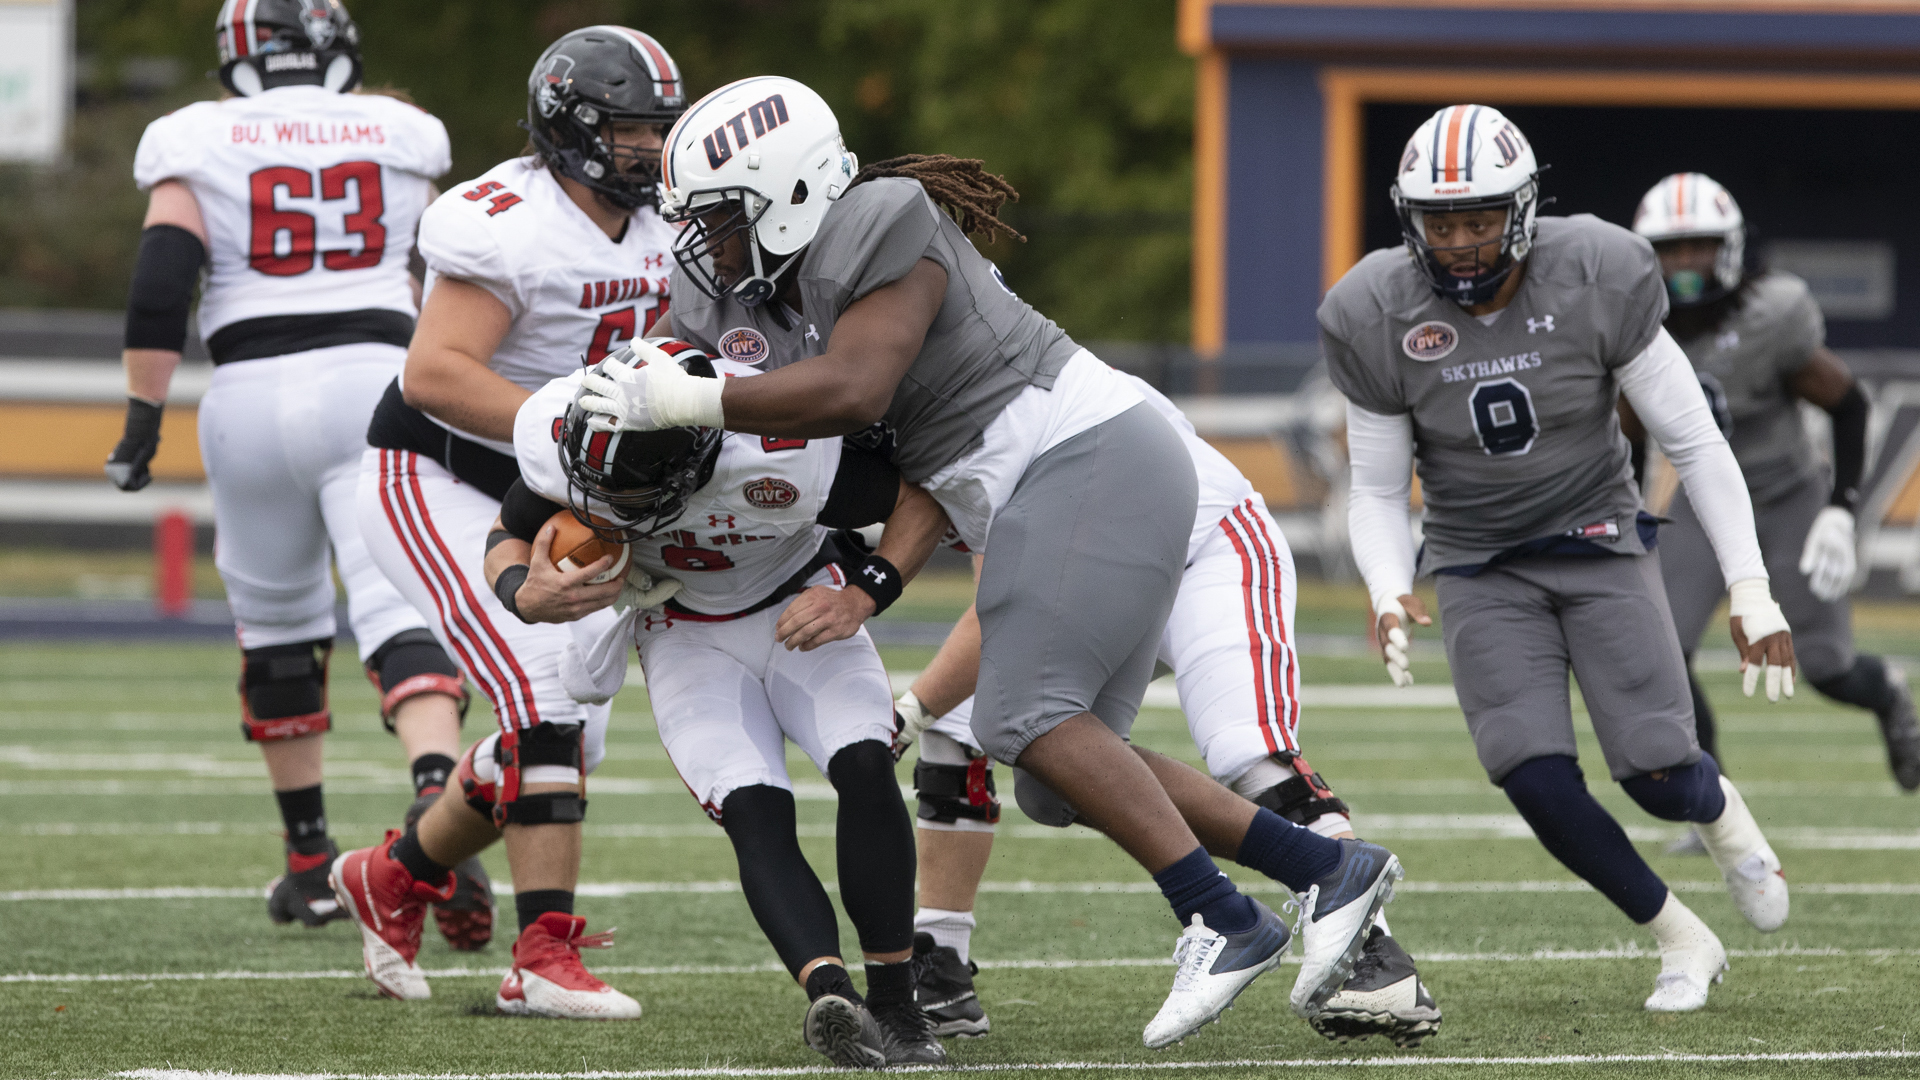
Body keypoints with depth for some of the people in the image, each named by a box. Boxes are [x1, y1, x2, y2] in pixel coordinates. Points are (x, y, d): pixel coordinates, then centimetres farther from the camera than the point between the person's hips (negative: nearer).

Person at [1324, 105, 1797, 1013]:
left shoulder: (1598, 281, -17)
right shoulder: (1379, 318, -14)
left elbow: (1694, 442, -10)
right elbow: (1378, 492, -2)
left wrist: (1752, 592, -14)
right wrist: (1391, 598, -21)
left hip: (1599, 543, -1)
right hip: (1481, 568, 1)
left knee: (1657, 776, -12)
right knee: (1538, 782, -17)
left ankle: (1718, 810, 28)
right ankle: (1681, 939, 7)